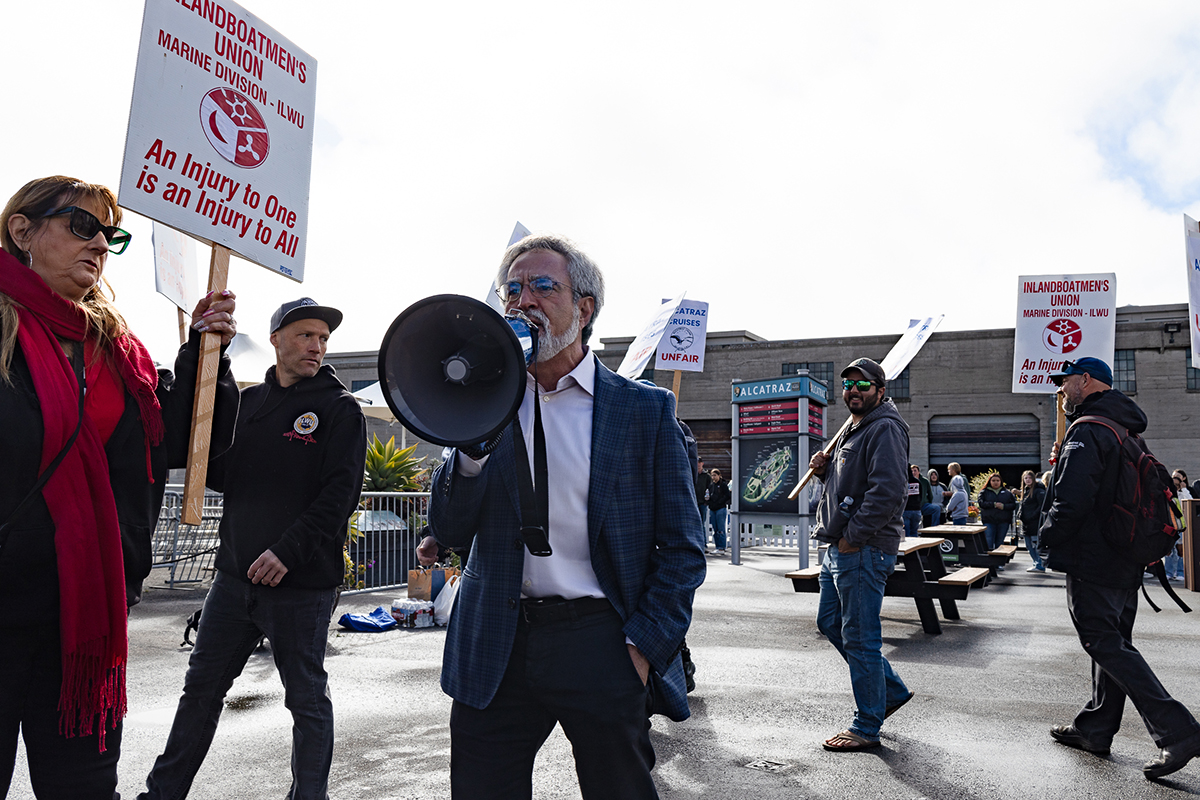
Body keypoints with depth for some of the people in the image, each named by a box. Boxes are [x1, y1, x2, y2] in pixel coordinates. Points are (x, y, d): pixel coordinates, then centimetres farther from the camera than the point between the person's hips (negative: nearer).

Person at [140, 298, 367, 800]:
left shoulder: (340, 409, -3)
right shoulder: (246, 401, 12)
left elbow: (340, 493, -12)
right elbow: (219, 476, 14)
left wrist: (288, 551, -20)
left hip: (302, 581, -5)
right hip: (236, 573, 5)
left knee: (307, 698, 7)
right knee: (201, 687, 14)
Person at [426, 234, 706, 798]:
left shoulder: (646, 410, -1)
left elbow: (683, 547, 0)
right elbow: (449, 531, 3)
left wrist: (644, 647, -9)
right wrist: (474, 442, -12)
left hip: (601, 644, -2)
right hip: (497, 652, 2)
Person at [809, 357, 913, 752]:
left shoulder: (885, 429, -12)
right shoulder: (852, 430, 19)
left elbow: (887, 490, -24)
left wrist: (853, 536, -21)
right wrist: (825, 469, 8)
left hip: (864, 549, -11)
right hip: (840, 547, 11)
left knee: (859, 636, -3)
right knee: (830, 622, 18)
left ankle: (867, 727, 10)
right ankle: (891, 689, 31)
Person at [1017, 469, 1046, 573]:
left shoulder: (1038, 490, -9)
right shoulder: (1025, 491, 18)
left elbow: (1042, 505, -16)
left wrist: (1033, 516, -19)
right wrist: (1019, 514, 13)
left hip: (1035, 523, -9)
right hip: (1026, 524, 9)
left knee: (1036, 544, -8)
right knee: (1029, 545, 12)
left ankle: (1040, 565, -3)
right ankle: (1037, 563, 21)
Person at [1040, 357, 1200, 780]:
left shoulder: (1087, 431, -17)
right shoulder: (1126, 431, 15)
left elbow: (1073, 499, -26)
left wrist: (1048, 534, -10)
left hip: (1091, 562, -10)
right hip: (1126, 561, 10)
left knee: (1107, 645, -5)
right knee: (1114, 643, 14)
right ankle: (1094, 729, 26)